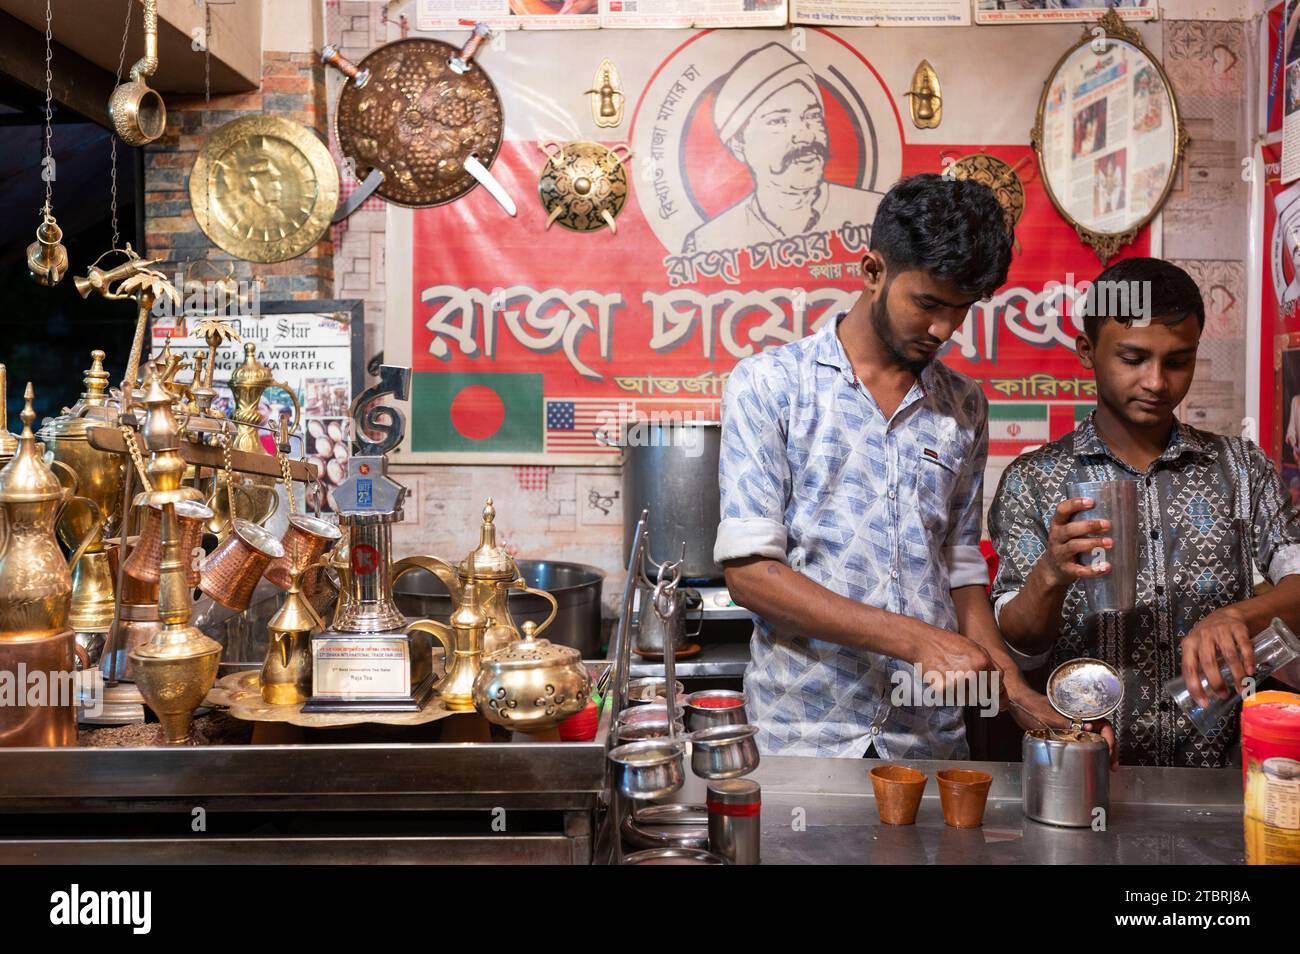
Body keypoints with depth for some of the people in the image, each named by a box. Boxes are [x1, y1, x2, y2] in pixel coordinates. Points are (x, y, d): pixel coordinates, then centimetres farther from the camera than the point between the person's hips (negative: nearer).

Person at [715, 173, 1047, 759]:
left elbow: (961, 570, 12)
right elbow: (748, 570, -13)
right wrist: (916, 639, -18)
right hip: (801, 734, -4)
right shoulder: (768, 385, -7)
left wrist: (1019, 695, -3)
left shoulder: (964, 407, 8)